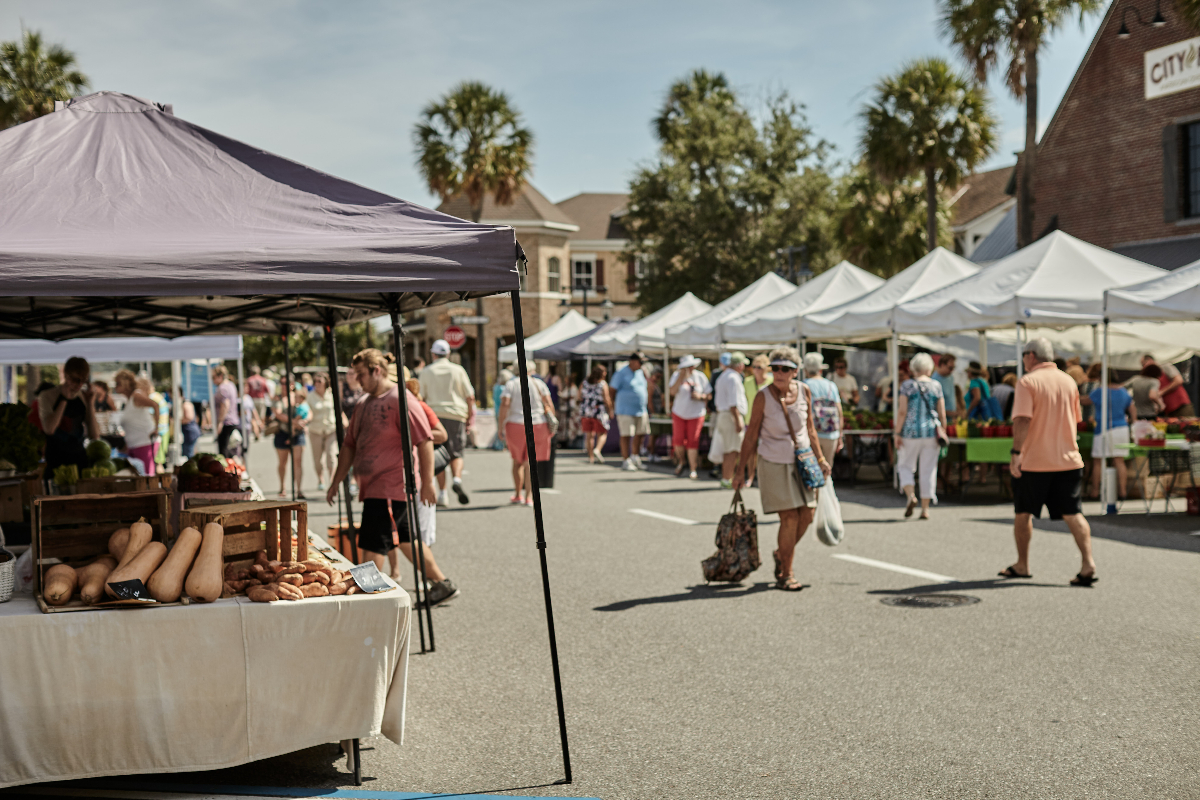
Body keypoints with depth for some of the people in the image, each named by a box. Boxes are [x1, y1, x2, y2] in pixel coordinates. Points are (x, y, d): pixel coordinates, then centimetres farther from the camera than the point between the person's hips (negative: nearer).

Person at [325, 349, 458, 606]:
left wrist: (427, 482, -19)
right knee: (405, 538, 17)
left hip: (391, 486, -9)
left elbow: (425, 441, -17)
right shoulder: (363, 403, 13)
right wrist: (336, 481, 17)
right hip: (373, 486, 9)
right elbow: (350, 444, 19)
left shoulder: (401, 399, -14)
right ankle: (442, 584, 28)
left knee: (373, 544, -9)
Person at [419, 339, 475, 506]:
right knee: (456, 453, 9)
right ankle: (457, 479, -19)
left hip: (435, 416, 0)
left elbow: (421, 397, 5)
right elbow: (470, 396, 4)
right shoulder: (458, 370, 6)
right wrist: (470, 416, 13)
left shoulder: (426, 372, 5)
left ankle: (442, 493, 2)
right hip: (456, 415, 0)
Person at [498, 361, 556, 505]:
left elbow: (504, 405, -10)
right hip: (538, 425, 0)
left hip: (516, 425, 0)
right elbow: (549, 405, -3)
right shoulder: (539, 384, 5)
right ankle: (529, 496, -4)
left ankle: (517, 495, 19)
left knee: (517, 461, 16)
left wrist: (500, 426, -5)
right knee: (530, 462, 5)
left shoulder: (511, 384, 2)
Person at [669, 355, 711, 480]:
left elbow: (709, 395, 4)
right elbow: (673, 392, -16)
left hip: (696, 414, -1)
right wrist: (681, 376, -20)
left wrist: (700, 396, -17)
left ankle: (693, 470, 3)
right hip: (679, 413, 1)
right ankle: (682, 461, 28)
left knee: (692, 442, -4)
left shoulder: (700, 377, 0)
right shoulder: (677, 375, -1)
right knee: (678, 440, -1)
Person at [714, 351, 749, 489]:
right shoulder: (733, 378, -12)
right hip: (731, 416, -10)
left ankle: (725, 478, 17)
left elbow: (718, 401, 24)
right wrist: (738, 421, -20)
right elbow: (733, 403, -19)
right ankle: (727, 480, -12)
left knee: (727, 450, 14)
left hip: (722, 415, 10)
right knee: (733, 450, -10)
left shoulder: (722, 376, 20)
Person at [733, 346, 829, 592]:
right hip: (774, 463, -4)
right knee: (789, 518, -7)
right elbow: (751, 435, -7)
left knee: (807, 515, 3)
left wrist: (820, 457, 13)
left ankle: (782, 554, 31)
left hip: (801, 460, 4)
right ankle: (785, 575, 7)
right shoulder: (763, 397, -13)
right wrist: (741, 470, -5)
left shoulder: (804, 392, -2)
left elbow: (810, 426, 11)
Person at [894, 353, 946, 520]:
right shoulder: (936, 386, 4)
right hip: (931, 432, 2)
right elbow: (942, 414, 4)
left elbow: (902, 411, -9)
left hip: (910, 432, -2)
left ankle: (911, 495, -11)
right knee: (928, 470, 7)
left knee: (905, 466, 12)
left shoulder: (907, 385, -3)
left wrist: (897, 433, -5)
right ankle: (925, 508, 7)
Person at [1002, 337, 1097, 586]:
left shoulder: (1028, 382, -8)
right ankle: (1088, 563, -15)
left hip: (1033, 462, -4)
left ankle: (1022, 565, 21)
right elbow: (1075, 420, 19)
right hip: (1068, 459, 4)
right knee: (1073, 514, 1)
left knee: (1023, 514, 12)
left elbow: (1022, 420, -18)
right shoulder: (1069, 381, 10)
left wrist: (1016, 453, -19)